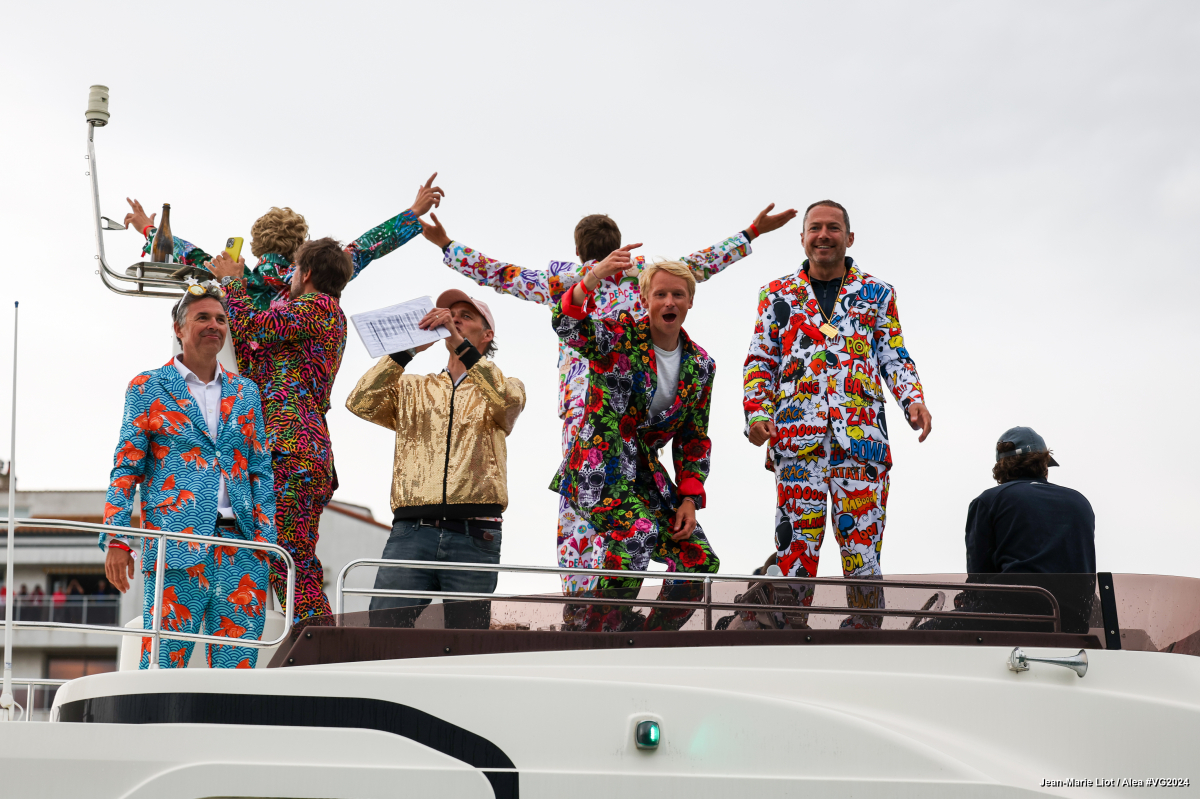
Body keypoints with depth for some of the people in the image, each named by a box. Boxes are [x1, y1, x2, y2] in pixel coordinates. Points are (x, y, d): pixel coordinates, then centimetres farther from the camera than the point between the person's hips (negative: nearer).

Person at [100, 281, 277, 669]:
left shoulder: (246, 392, 18)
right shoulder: (147, 388, 9)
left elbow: (261, 471, 15)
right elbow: (126, 468, 5)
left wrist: (265, 539, 3)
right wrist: (116, 539, -6)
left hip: (241, 553, 3)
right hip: (177, 549, -3)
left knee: (237, 668, 1)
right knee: (161, 668, -8)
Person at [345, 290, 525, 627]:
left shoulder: (504, 386, 17)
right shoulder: (412, 389, 23)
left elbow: (509, 400, -9)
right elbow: (360, 403, 4)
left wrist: (461, 344, -15)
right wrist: (408, 349, -4)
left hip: (474, 536, -1)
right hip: (411, 532, 1)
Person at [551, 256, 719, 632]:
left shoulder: (701, 366, 9)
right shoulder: (620, 336, -6)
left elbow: (694, 441, 14)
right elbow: (567, 326, -28)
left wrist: (689, 499, 2)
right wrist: (594, 277, -46)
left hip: (646, 474, 6)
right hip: (598, 469, -6)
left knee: (700, 561, -3)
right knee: (640, 530, -32)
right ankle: (593, 629, -19)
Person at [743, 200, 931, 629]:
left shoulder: (877, 295, 16)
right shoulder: (777, 294, 16)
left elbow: (895, 359, 13)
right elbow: (760, 362, 14)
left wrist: (913, 400, -5)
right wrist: (757, 414, -1)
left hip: (862, 433, 0)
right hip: (797, 433, 0)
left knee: (862, 542, -5)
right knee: (796, 545, -5)